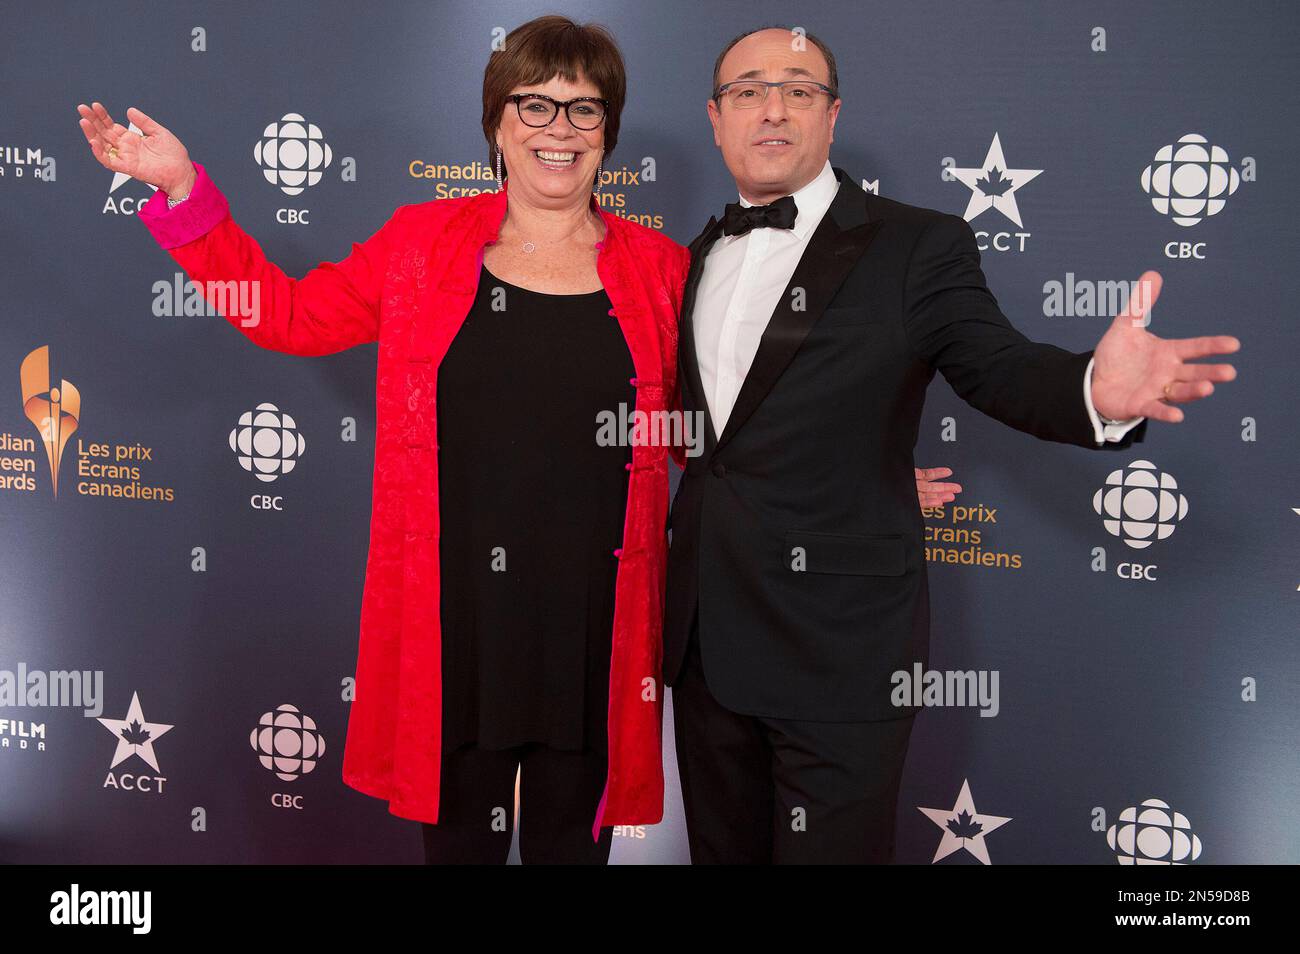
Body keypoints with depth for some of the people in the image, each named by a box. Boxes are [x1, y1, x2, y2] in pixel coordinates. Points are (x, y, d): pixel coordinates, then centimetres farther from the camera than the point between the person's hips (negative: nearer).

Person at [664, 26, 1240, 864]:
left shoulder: (916, 246, -6)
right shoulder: (701, 255, 12)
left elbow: (999, 367, -16)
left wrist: (1095, 388, -36)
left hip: (840, 650, -5)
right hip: (706, 639, 6)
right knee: (722, 848, 21)